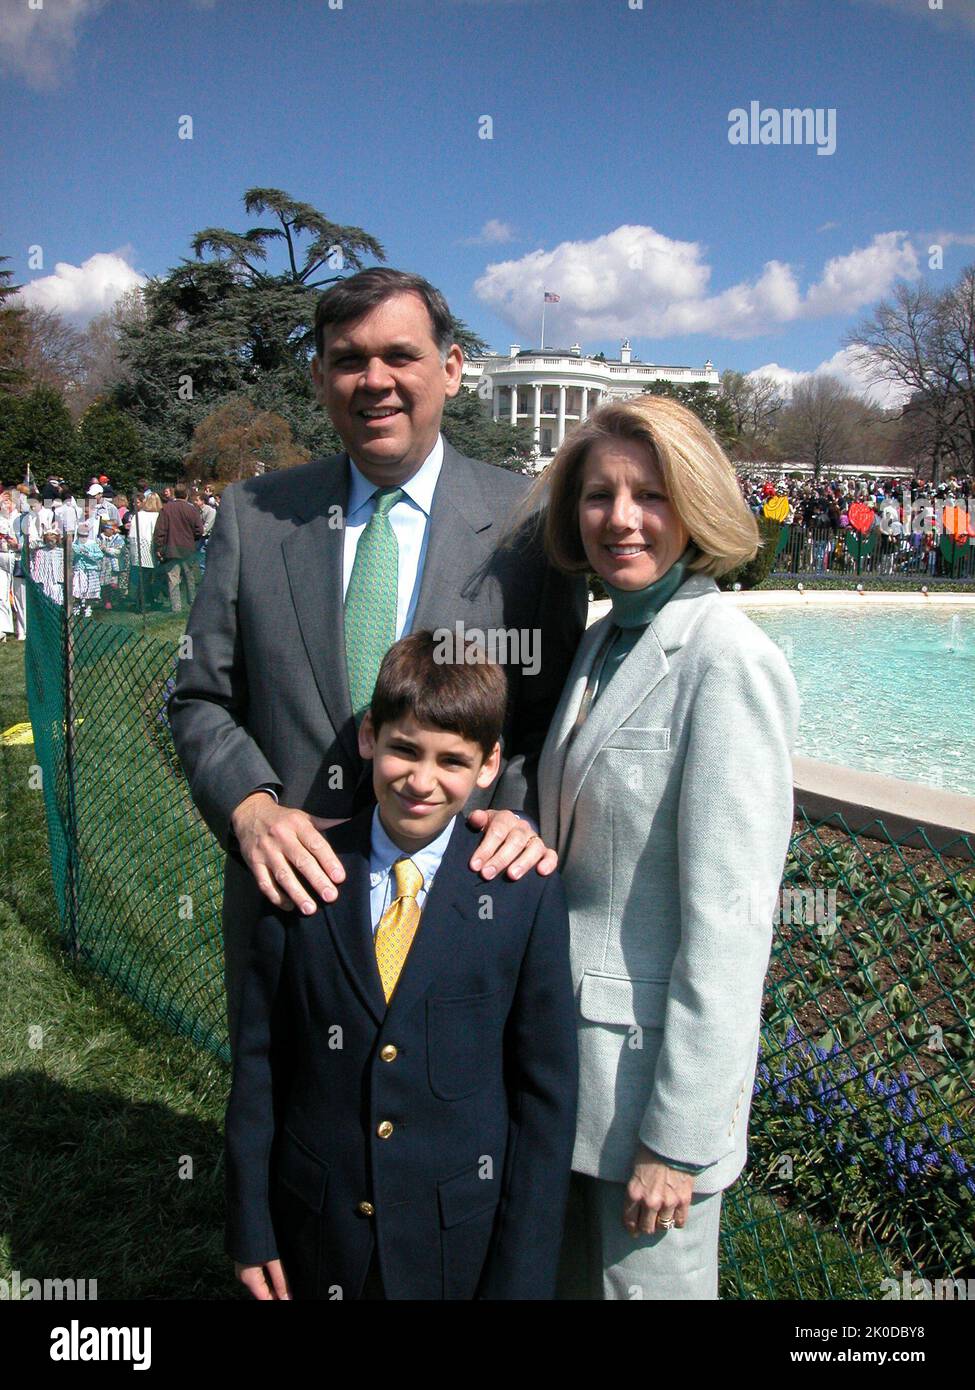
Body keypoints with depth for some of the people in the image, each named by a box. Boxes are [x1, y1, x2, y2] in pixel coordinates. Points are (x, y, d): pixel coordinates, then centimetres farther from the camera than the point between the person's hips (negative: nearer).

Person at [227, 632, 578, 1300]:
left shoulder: (526, 895, -12)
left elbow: (547, 1089, -8)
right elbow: (258, 1058, -2)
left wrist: (522, 1276, -6)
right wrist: (251, 1229, 1)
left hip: (461, 1241, -1)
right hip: (317, 1231, 2)